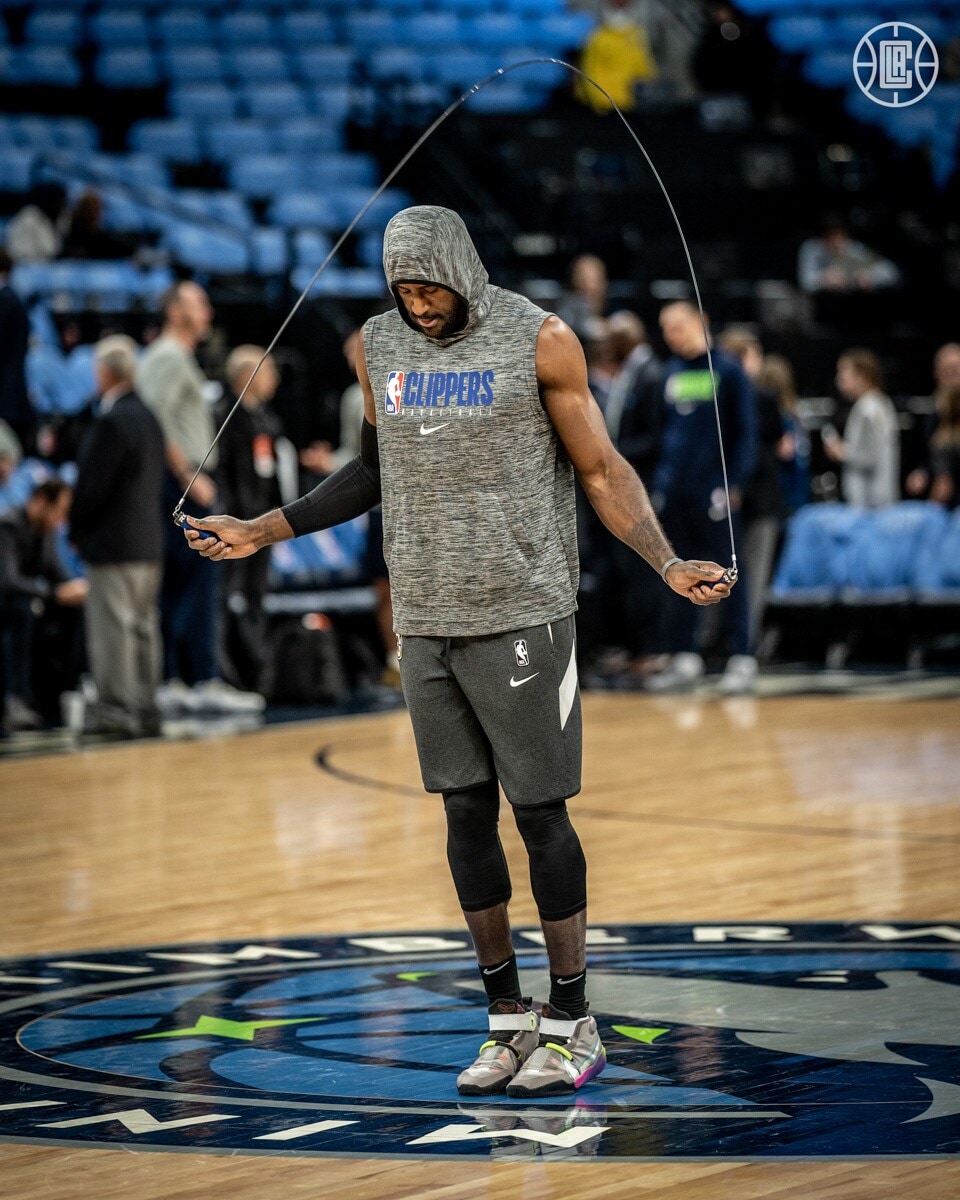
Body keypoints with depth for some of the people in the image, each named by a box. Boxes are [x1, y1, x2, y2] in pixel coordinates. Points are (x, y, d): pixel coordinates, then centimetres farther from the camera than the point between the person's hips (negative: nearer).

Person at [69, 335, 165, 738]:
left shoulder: (111, 421, -16)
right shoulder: (147, 416, 11)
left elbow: (92, 485, -16)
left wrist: (75, 533, -2)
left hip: (113, 542, -9)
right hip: (150, 540, 9)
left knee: (111, 627, -5)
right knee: (143, 626, 11)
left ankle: (116, 709, -5)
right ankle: (145, 708, 14)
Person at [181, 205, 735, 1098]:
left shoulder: (540, 342, -8)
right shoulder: (379, 346, 7)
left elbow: (603, 472, -3)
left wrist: (669, 567, -16)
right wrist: (261, 532, 16)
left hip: (521, 614, -5)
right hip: (427, 618, 5)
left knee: (540, 811, -3)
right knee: (466, 810, 6)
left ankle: (572, 1023, 8)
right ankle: (508, 1023, 14)